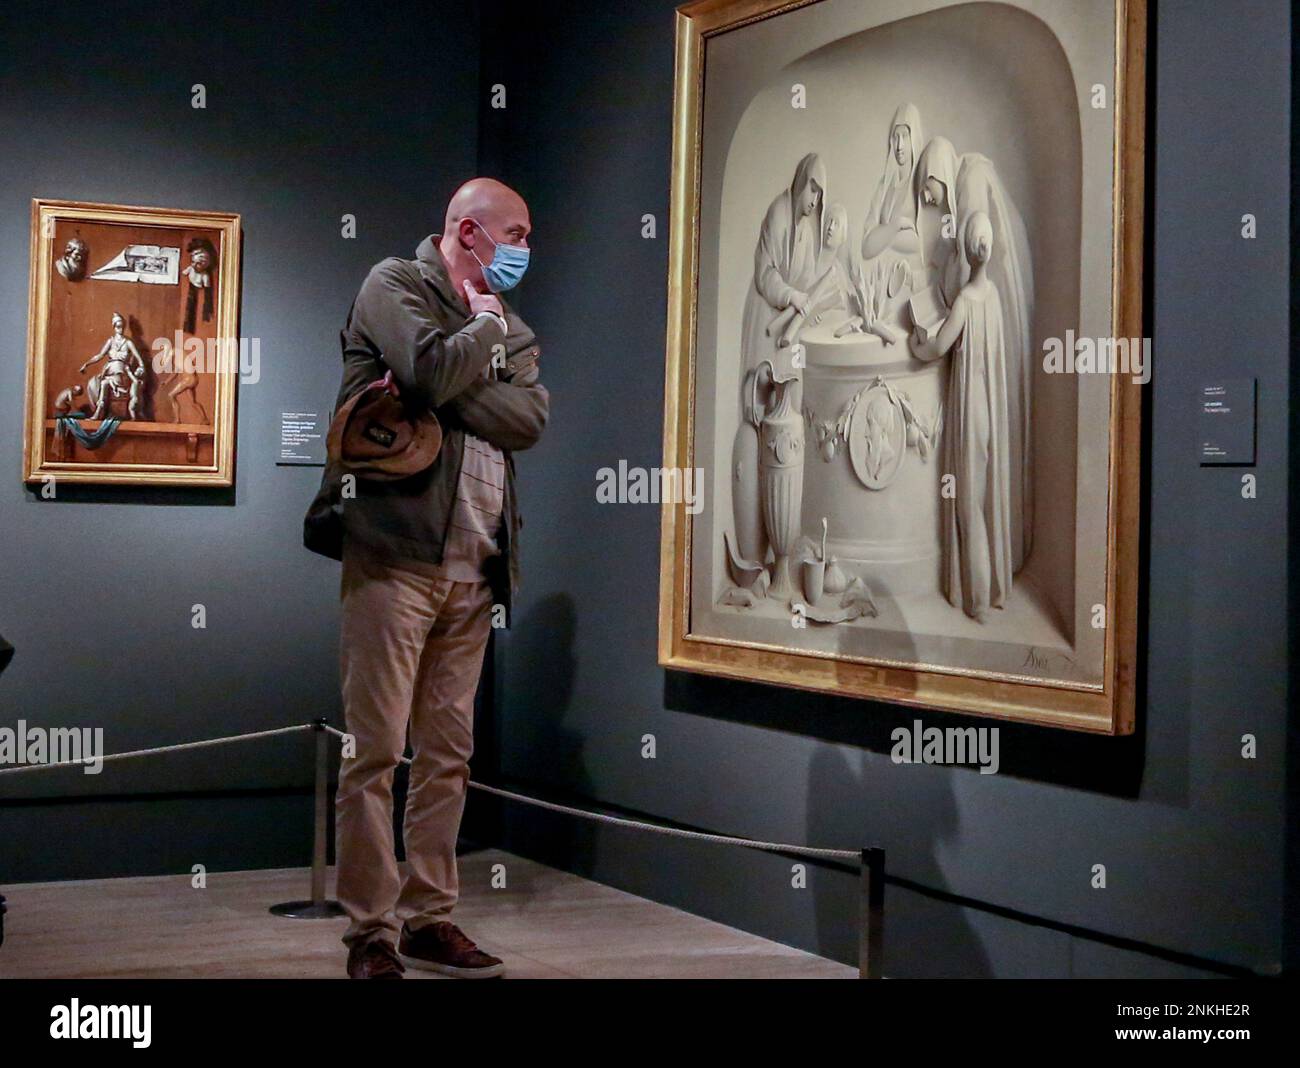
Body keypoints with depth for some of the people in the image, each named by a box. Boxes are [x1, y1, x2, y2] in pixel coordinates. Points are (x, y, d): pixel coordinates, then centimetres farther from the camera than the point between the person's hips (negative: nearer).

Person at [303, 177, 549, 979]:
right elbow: (433, 371, -17)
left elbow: (531, 419, 0)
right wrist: (486, 326, 0)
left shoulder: (511, 330, 19)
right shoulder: (394, 286, 2)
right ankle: (371, 932, 2)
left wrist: (447, 389, -12)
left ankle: (430, 919, 15)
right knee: (376, 749, -5)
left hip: (474, 566, 6)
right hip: (395, 552, -6)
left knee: (448, 753, 8)